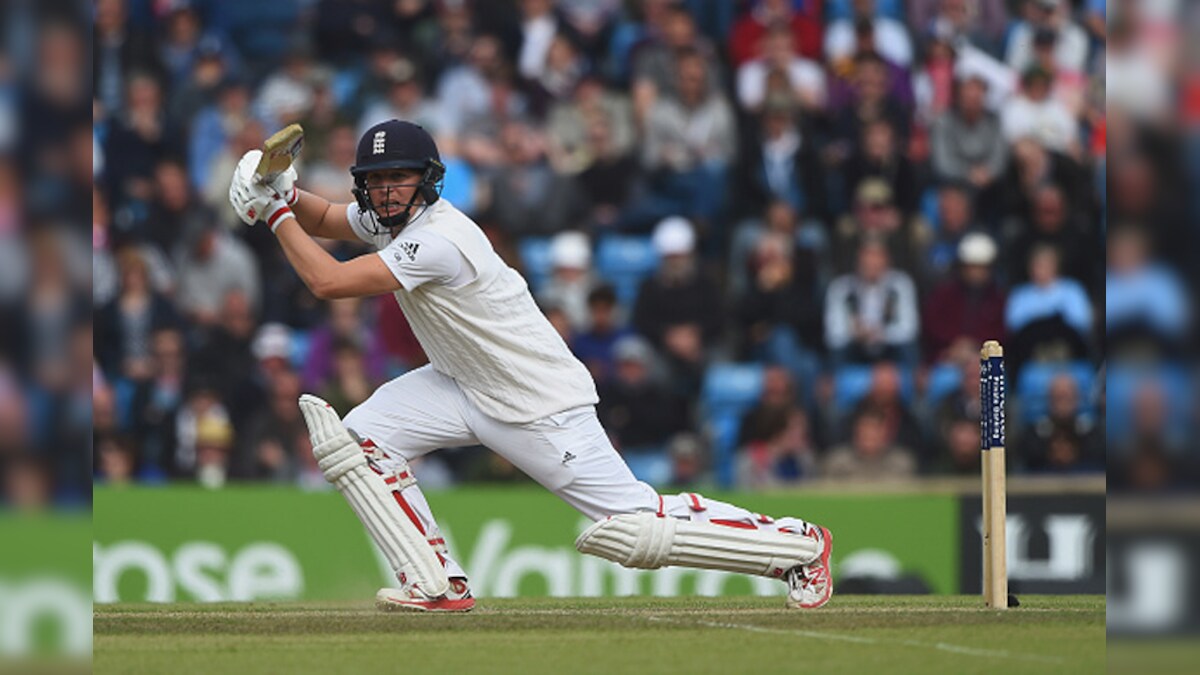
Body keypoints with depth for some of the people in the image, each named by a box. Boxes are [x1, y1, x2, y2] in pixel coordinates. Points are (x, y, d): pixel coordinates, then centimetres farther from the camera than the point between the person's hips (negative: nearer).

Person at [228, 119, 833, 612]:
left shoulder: (437, 239, -29)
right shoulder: (386, 217, -1)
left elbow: (328, 281, -32)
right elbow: (322, 220, 16)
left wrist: (276, 214, -21)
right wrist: (288, 196, -6)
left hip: (542, 407, -9)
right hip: (464, 388, 9)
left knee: (635, 528, -11)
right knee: (359, 437, -8)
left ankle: (799, 544, 3)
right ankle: (437, 584, -2)